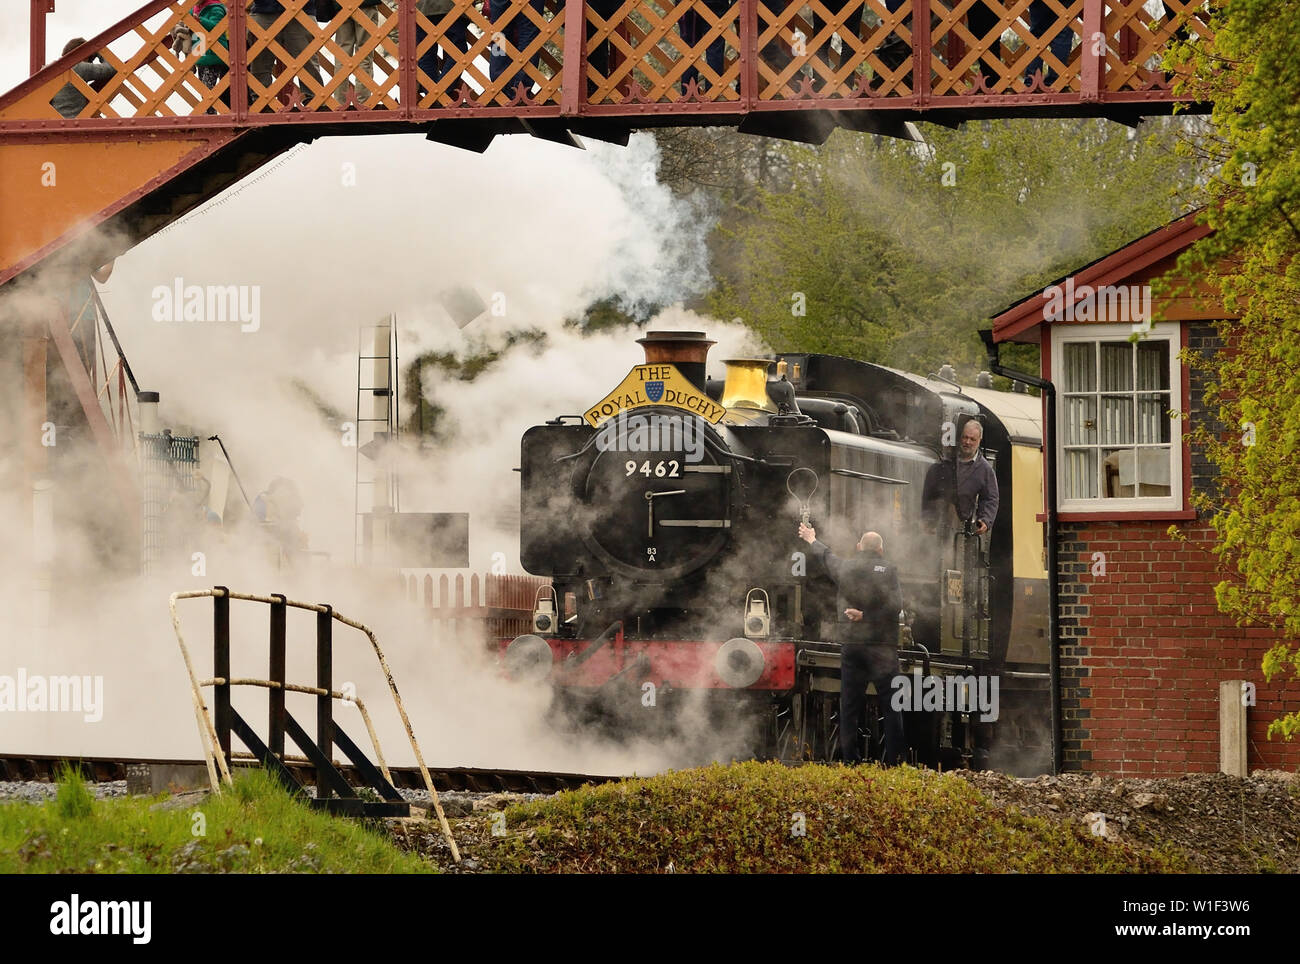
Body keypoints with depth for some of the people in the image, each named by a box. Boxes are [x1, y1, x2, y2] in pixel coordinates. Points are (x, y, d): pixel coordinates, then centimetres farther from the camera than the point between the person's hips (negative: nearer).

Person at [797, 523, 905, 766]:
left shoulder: (845, 567, 5)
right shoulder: (888, 571, -5)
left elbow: (826, 556, 26)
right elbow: (895, 606, -15)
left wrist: (812, 541, 46)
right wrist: (866, 615, -7)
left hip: (851, 644, 3)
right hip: (882, 646, -3)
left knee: (850, 705, 7)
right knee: (890, 706, 0)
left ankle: (850, 759, 6)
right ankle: (893, 760, -5)